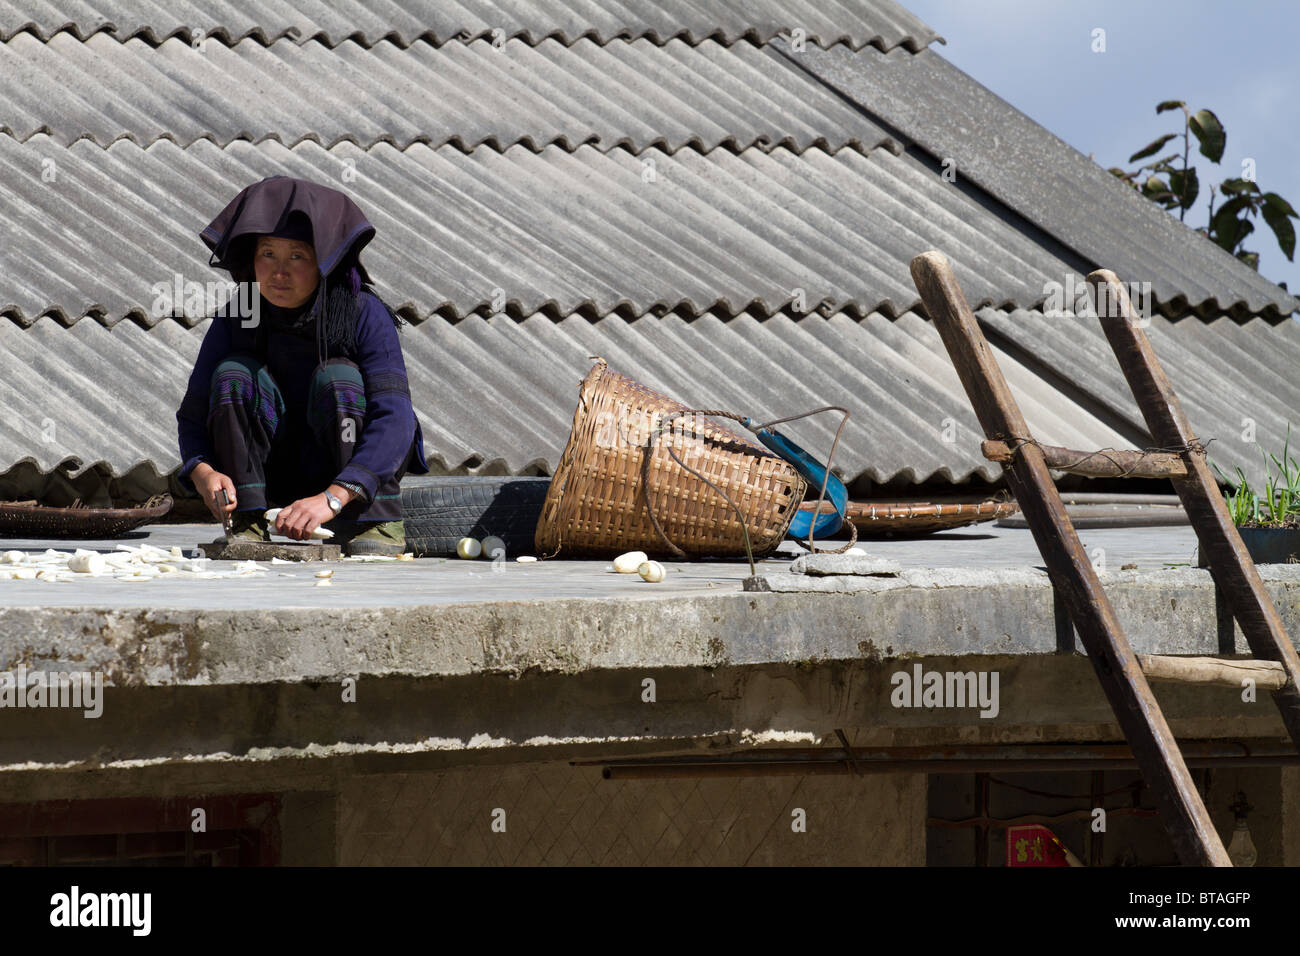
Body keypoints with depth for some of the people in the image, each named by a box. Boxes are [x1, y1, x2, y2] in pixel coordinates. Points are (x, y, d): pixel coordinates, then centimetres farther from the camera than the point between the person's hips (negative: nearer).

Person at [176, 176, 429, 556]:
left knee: (336, 378, -27)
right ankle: (248, 525, -24)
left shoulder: (365, 315, -19)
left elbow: (395, 418, -30)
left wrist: (332, 498, -44)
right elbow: (193, 414, -6)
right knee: (234, 374, -20)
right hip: (276, 479, 2)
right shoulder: (236, 319, -8)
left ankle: (375, 526, -25)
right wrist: (203, 471, -31)